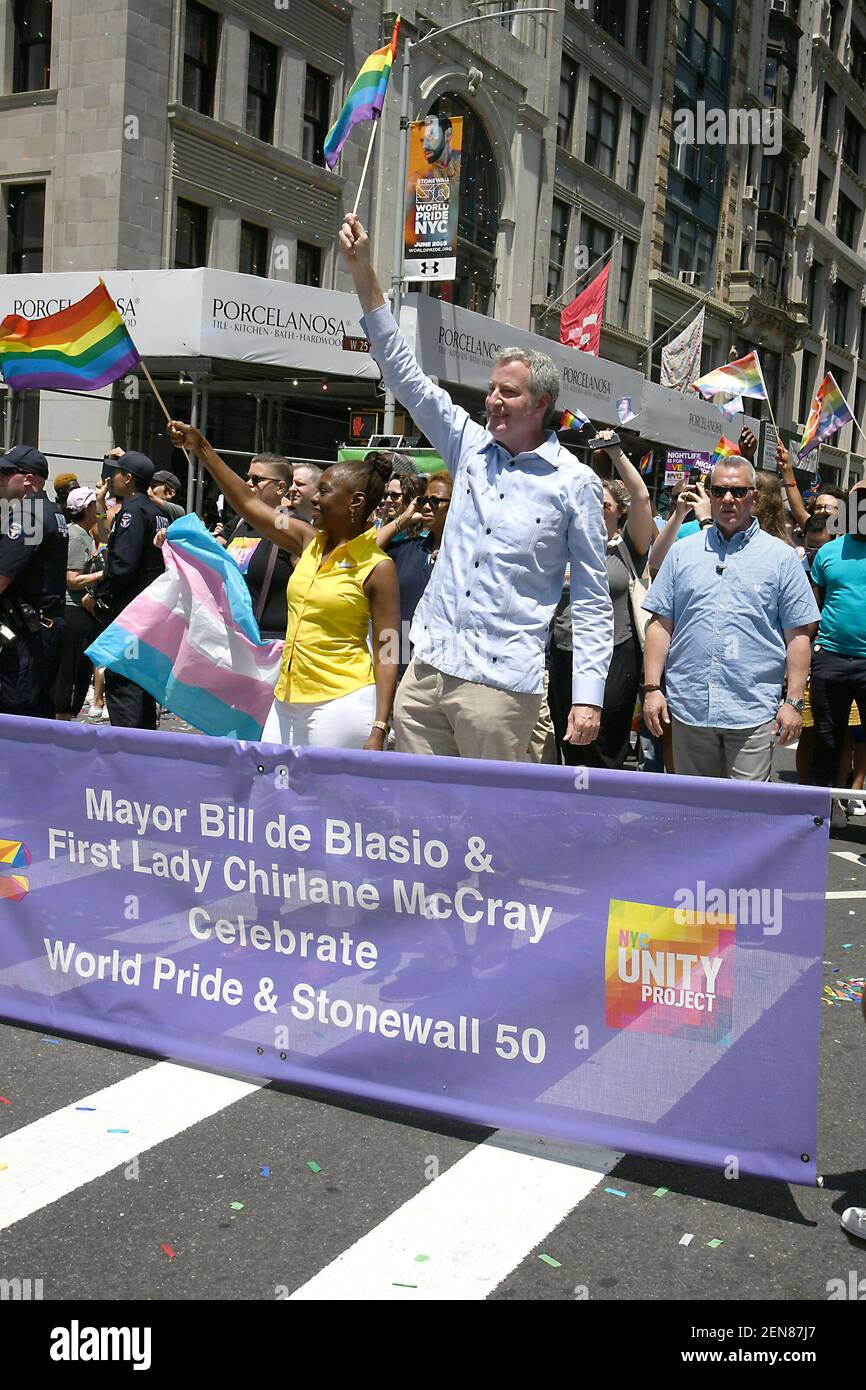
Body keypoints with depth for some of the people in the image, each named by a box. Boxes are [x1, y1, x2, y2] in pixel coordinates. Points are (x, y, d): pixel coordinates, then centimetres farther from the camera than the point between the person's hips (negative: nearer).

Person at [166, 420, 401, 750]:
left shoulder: (377, 567, -8)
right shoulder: (309, 543, 10)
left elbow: (387, 654, -10)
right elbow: (249, 504, 15)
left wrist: (379, 731, -16)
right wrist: (202, 448, 12)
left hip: (341, 704, -7)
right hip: (286, 701, 7)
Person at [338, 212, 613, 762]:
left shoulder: (575, 483, -1)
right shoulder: (471, 446, 12)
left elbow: (592, 599, 0)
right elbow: (403, 371, 11)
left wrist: (588, 696, -9)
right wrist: (364, 272, 6)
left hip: (502, 681, -5)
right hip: (428, 669, 5)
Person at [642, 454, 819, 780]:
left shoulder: (781, 557, 6)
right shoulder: (682, 552, 11)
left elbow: (798, 634, 4)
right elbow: (660, 624, 9)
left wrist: (794, 701, -3)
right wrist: (652, 688, 1)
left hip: (753, 713, -2)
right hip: (688, 706, 2)